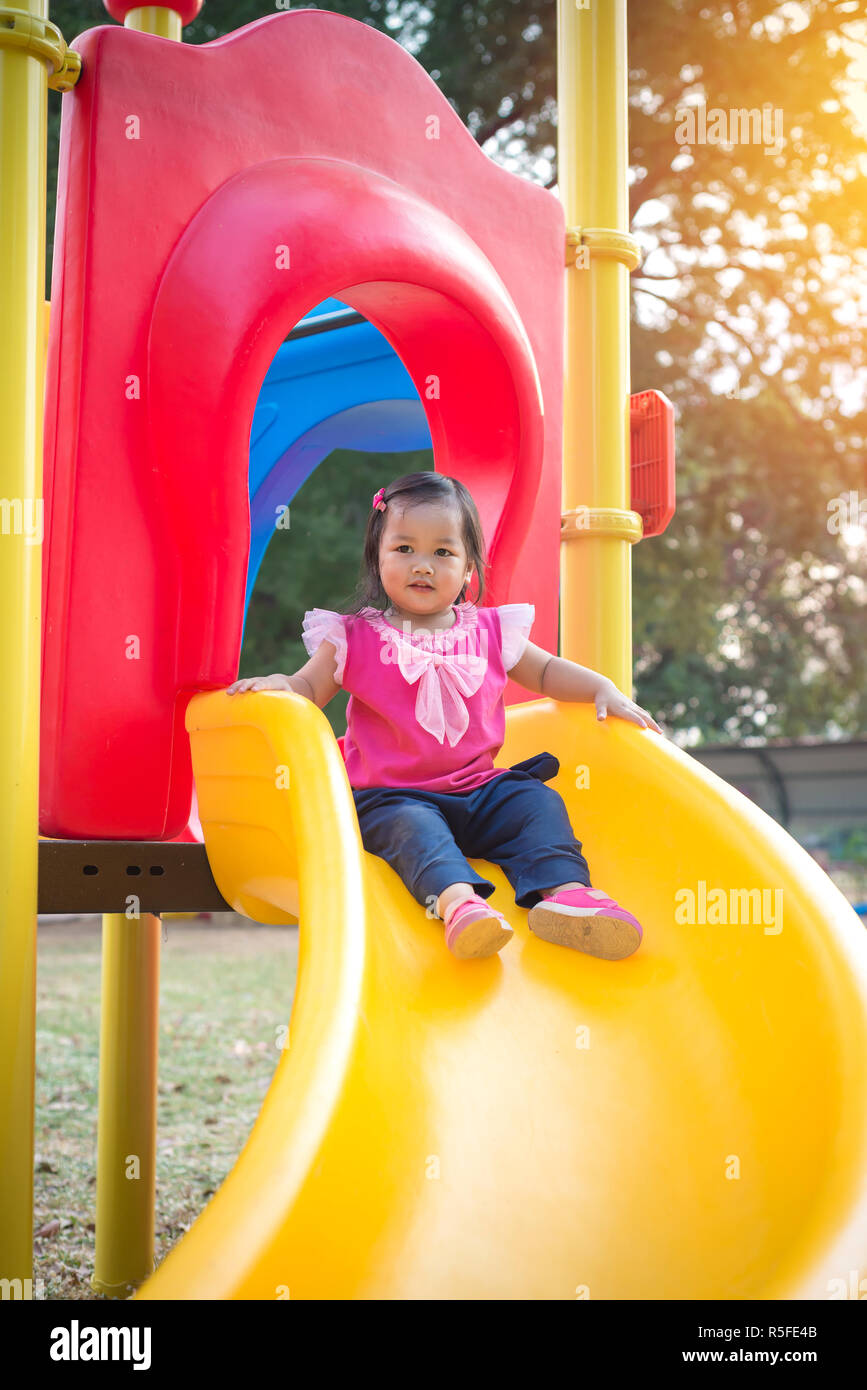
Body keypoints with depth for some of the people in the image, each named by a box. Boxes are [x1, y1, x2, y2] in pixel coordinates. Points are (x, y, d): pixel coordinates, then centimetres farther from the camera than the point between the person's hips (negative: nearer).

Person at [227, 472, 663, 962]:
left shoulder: (489, 633, 10)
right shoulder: (356, 639, 3)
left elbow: (547, 672, 22)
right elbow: (310, 689, 5)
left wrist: (605, 689, 8)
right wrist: (278, 683, -18)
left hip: (479, 790, 4)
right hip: (391, 796, -4)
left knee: (538, 800, -17)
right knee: (412, 827, -34)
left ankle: (563, 890, -32)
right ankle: (456, 900, -57)